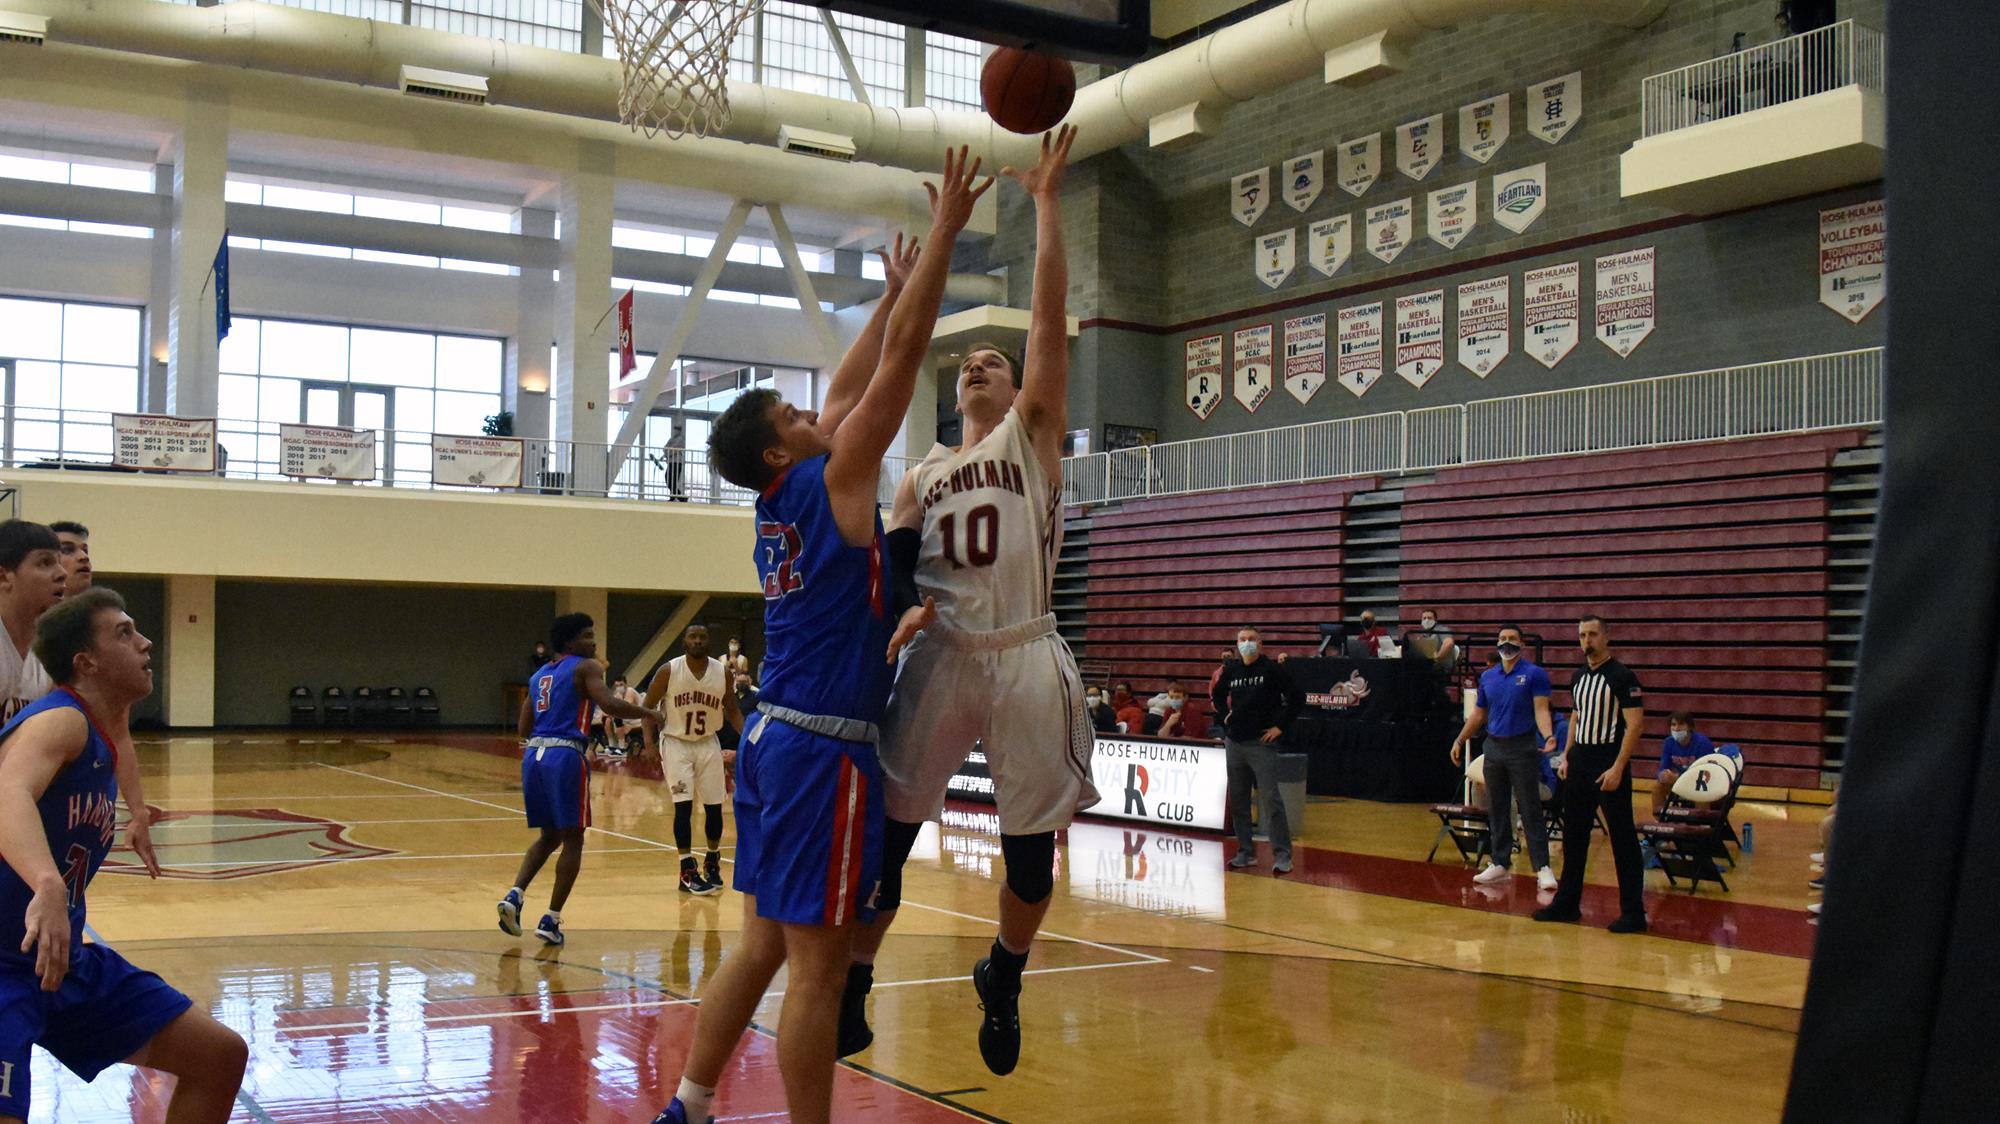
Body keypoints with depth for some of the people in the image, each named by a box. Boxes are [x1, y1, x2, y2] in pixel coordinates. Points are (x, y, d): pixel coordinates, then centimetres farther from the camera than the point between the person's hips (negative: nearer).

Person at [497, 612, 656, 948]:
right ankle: (551, 920, 0)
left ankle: (515, 895, 3)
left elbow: (525, 729, 19)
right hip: (565, 756, -7)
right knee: (572, 839, 3)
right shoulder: (585, 667, 0)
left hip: (533, 755, 7)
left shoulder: (538, 676, 21)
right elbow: (610, 705, -16)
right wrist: (647, 713, -3)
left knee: (549, 835, 21)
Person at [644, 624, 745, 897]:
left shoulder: (722, 672, -6)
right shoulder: (669, 671, -13)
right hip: (676, 743, -3)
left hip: (708, 743, 3)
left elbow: (732, 711, 5)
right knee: (683, 805, -10)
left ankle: (712, 862, 26)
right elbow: (648, 707, -5)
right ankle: (687, 871, -3)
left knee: (714, 806, 5)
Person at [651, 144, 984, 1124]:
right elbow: (900, 359, -11)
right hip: (823, 746, -9)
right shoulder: (834, 481, -10)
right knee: (816, 961, -3)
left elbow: (848, 384, 23)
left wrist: (895, 293, 29)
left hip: (775, 735, 9)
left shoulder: (784, 498, 11)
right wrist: (946, 229, -7)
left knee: (763, 944, 15)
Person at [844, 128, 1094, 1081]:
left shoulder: (1034, 434, 11)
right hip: (939, 657, 2)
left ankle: (1002, 980, 30)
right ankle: (852, 987, 16)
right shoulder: (920, 476, 20)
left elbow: (1050, 309, 2)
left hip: (1025, 659, -2)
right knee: (887, 831, 1)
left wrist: (1046, 199, 0)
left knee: (1032, 845, 5)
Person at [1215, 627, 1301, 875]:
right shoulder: (1231, 672, 9)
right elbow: (1218, 694, 28)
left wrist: (1280, 726, -9)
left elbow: (1296, 697, -8)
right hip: (1234, 743, 6)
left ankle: (1282, 855, -7)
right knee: (1237, 801, 9)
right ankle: (1246, 852, 18)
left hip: (1262, 744, -6)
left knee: (1271, 799, -11)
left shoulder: (1273, 670, -6)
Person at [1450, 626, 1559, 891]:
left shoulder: (1534, 674, -5)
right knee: (1497, 810, 10)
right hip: (1494, 748, 6)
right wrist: (1459, 741, 16)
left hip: (1523, 749, -6)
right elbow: (1478, 715, 18)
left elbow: (1541, 710, -14)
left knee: (1530, 811, -6)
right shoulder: (1487, 677, 11)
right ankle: (1499, 864, 18)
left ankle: (1542, 868, -4)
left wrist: (1548, 737, -31)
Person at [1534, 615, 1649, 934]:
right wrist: (1566, 757, 12)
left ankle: (1633, 912, 3)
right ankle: (1567, 903, 22)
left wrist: (1618, 768, -20)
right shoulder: (1578, 677, 13)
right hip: (1579, 763, 8)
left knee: (1623, 839, -3)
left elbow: (1634, 725, -14)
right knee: (1573, 836, 13)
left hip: (1609, 765, -8)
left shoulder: (1622, 677, -10)